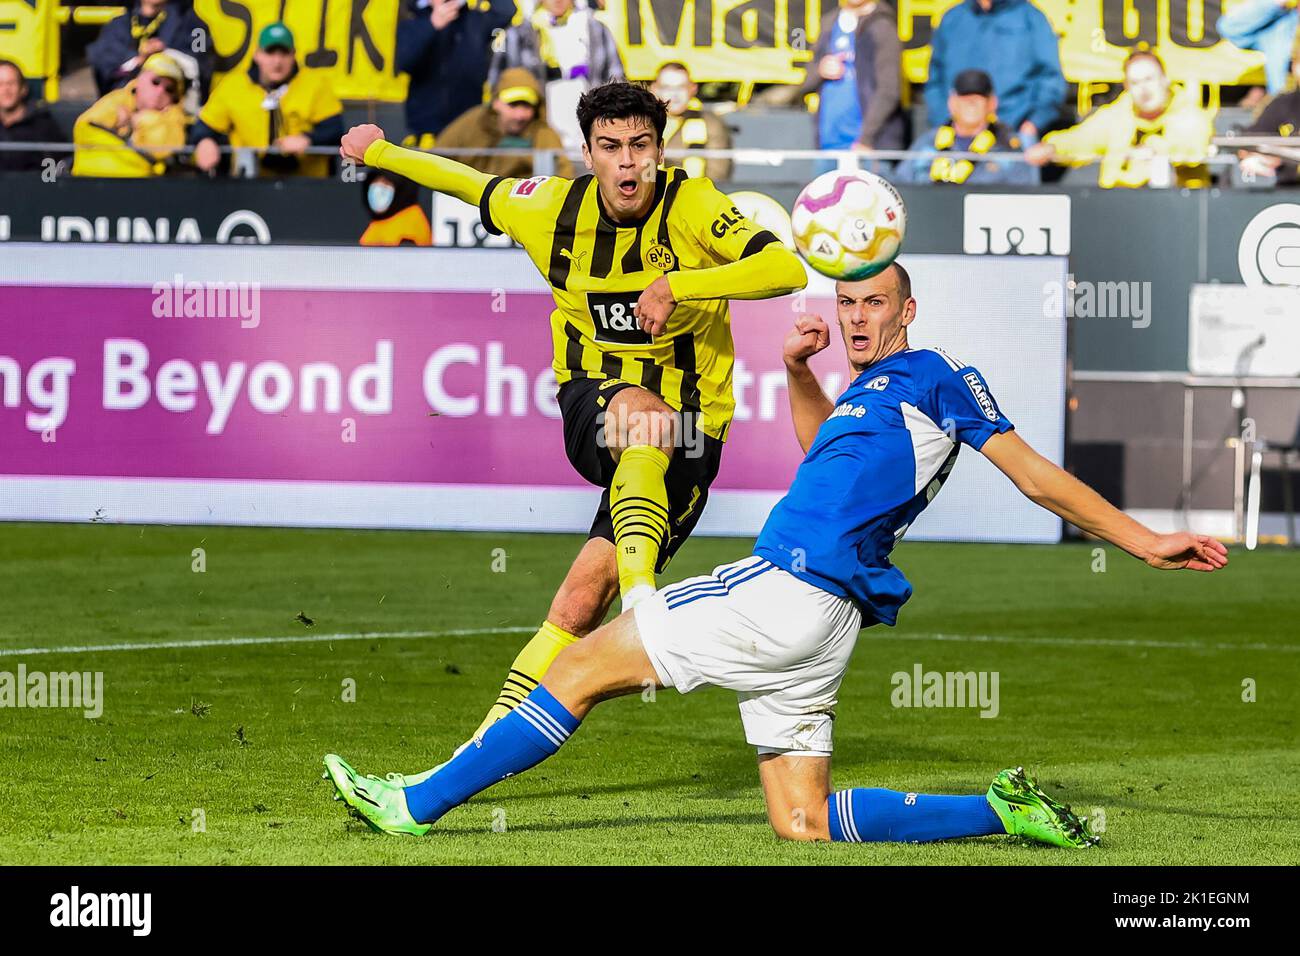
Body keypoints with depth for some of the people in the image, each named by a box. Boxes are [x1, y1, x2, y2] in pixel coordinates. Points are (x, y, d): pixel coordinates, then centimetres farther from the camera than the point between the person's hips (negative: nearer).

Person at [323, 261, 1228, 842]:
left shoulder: (937, 376, 2)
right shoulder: (870, 390, 27)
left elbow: (1039, 476, 1)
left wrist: (1146, 542, -2)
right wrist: (800, 371, 30)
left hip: (789, 588, -10)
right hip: (816, 620, 10)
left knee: (585, 665, -6)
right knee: (803, 822, 6)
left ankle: (420, 804, -4)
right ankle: (1002, 812, 1)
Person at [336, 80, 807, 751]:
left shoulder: (691, 205, -13)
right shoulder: (553, 209, -3)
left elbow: (788, 269, -25)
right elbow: (470, 185, 18)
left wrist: (678, 285, -32)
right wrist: (379, 152, 30)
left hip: (687, 432, -2)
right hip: (592, 410, 2)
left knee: (582, 598, -15)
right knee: (641, 410, -38)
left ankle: (496, 738, -6)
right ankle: (640, 588, -51)